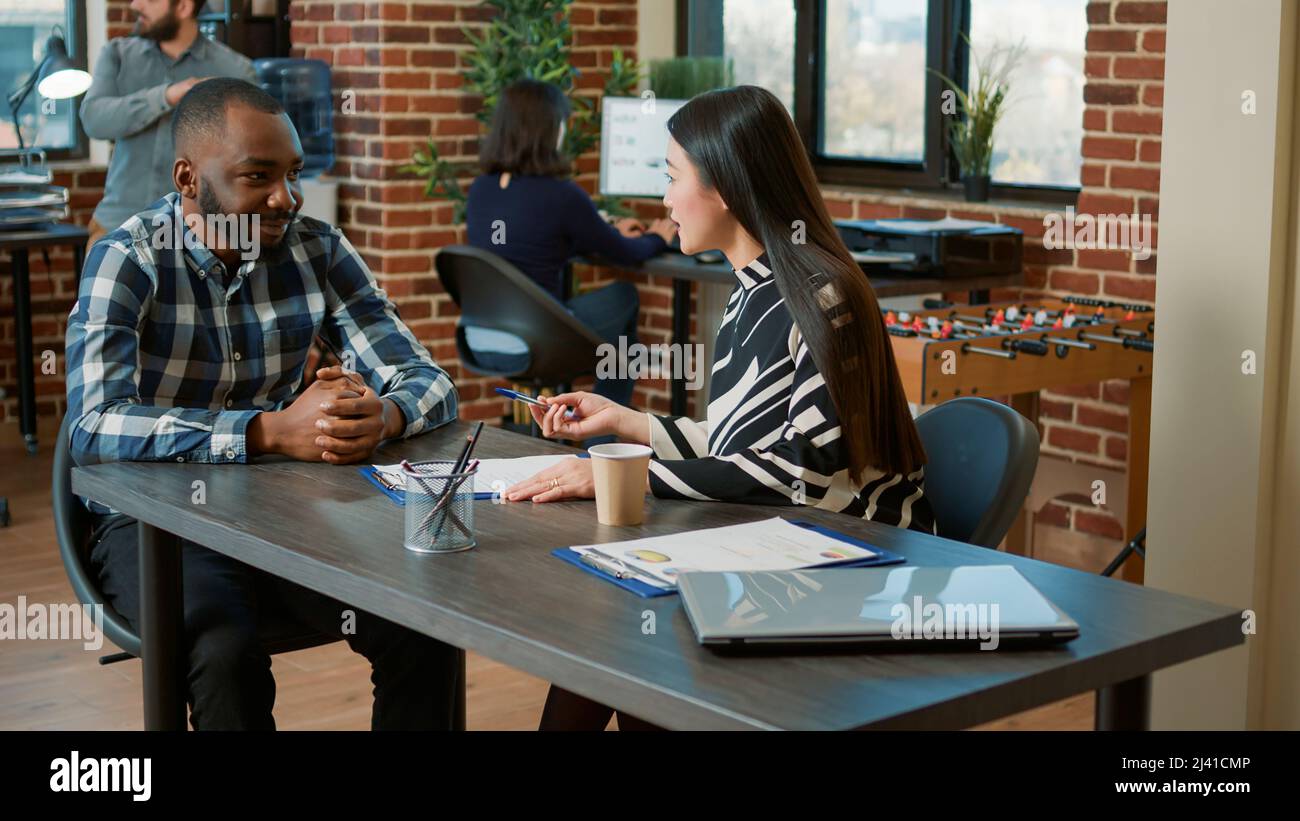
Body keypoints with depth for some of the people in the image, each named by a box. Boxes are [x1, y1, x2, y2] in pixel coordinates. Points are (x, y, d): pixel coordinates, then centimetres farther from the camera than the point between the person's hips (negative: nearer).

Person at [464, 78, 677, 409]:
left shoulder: (479, 190, 4)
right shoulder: (561, 195, -16)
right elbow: (625, 255, 0)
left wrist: (610, 232, 32)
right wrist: (657, 238, 22)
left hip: (479, 344, 6)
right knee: (624, 296, 20)